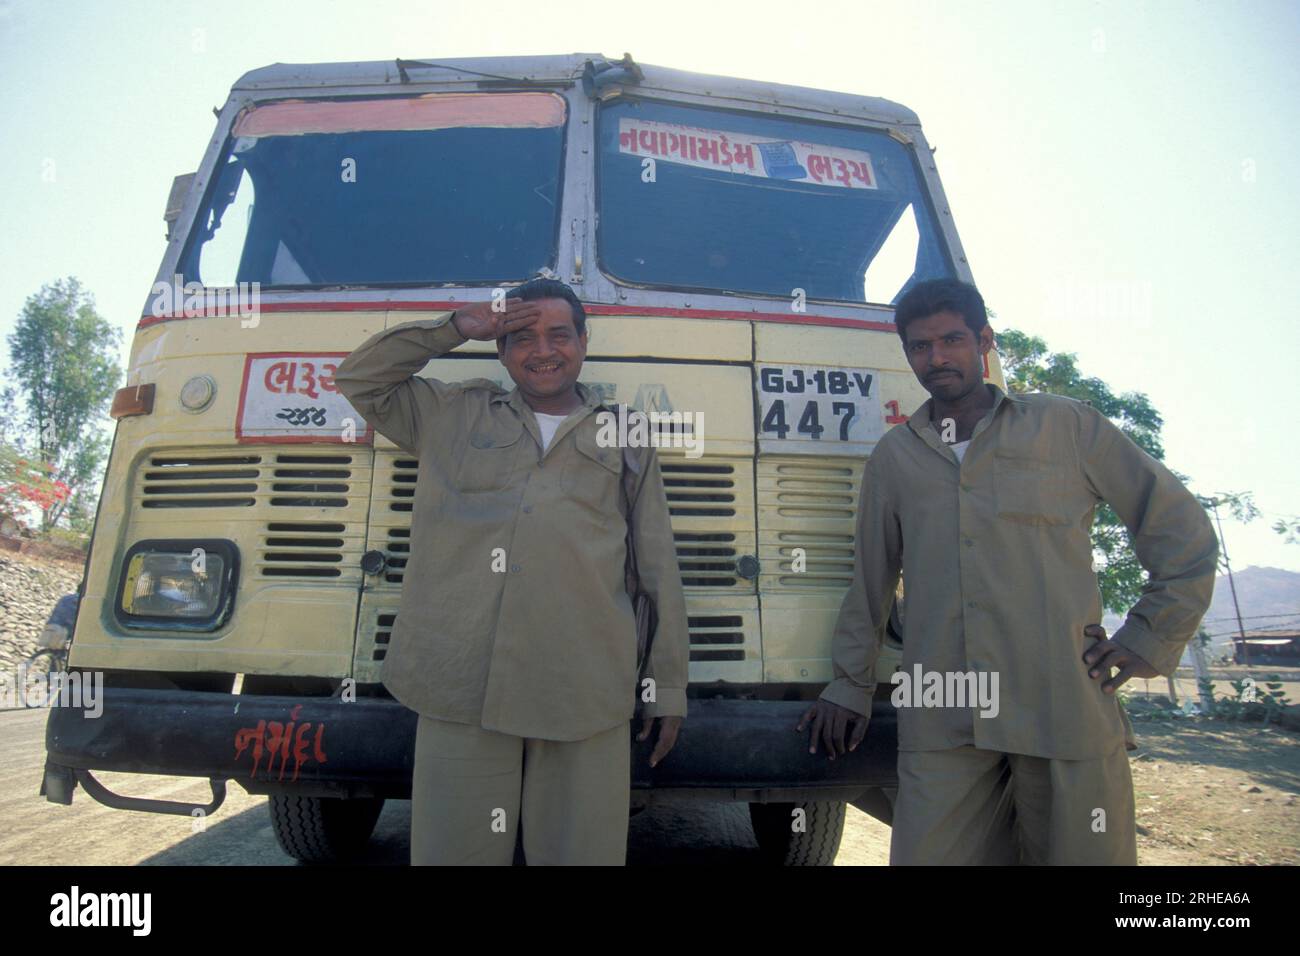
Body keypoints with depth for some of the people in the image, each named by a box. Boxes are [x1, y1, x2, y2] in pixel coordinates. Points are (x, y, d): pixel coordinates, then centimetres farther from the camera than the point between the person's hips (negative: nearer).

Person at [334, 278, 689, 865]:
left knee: (580, 853, 4)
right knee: (455, 851, 6)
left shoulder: (626, 441, 16)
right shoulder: (453, 415, 19)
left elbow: (659, 571, 14)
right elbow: (359, 379, 20)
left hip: (585, 693, 0)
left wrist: (669, 686, 9)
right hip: (459, 685, 1)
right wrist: (456, 327, 12)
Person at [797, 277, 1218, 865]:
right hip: (941, 723, 2)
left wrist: (1148, 640, 5)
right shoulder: (893, 457, 15)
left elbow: (1182, 528, 13)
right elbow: (870, 580, 19)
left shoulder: (1066, 425, 9)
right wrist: (850, 684, 17)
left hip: (1068, 710, -1)